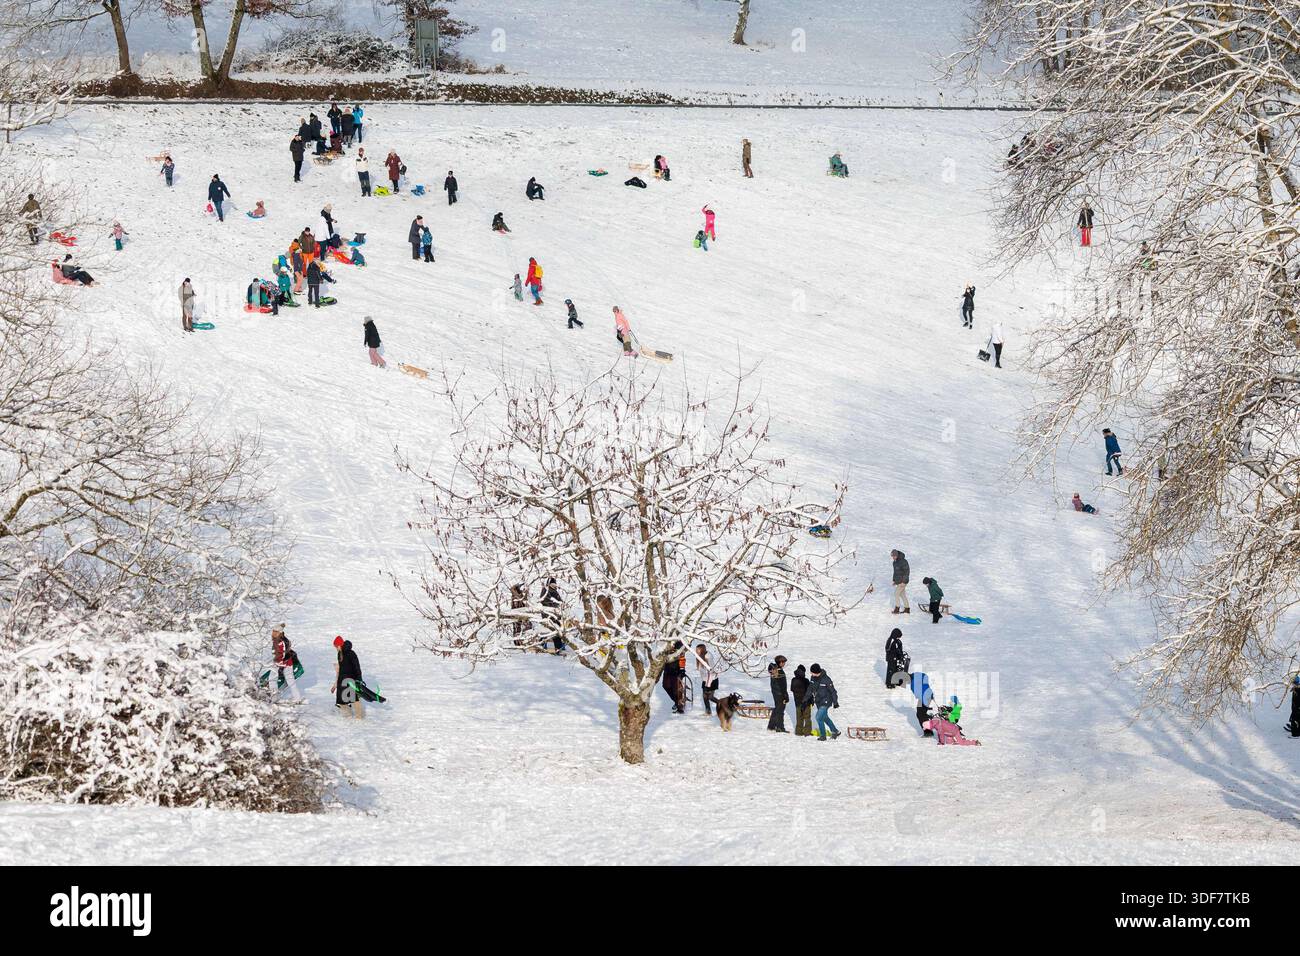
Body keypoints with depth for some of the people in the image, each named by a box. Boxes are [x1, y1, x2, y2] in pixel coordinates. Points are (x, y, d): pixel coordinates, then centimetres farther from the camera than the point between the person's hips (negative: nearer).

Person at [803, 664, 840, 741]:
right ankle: (835, 731, 36)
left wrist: (835, 702, -9)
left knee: (819, 717, -14)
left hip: (825, 702, -8)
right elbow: (810, 689, 13)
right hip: (818, 702, 8)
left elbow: (832, 691, -13)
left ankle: (823, 735, 1)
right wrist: (806, 699, 12)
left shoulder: (826, 679, -22)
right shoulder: (812, 678, -2)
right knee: (824, 717, 19)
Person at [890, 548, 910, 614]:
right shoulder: (895, 562, 7)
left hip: (902, 581, -9)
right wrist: (894, 580, 17)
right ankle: (907, 609, 18)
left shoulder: (903, 561, -20)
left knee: (896, 594, -7)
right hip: (898, 581, 9)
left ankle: (897, 609, -1)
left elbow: (907, 572, -20)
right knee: (902, 594, 12)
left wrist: (903, 582, -22)